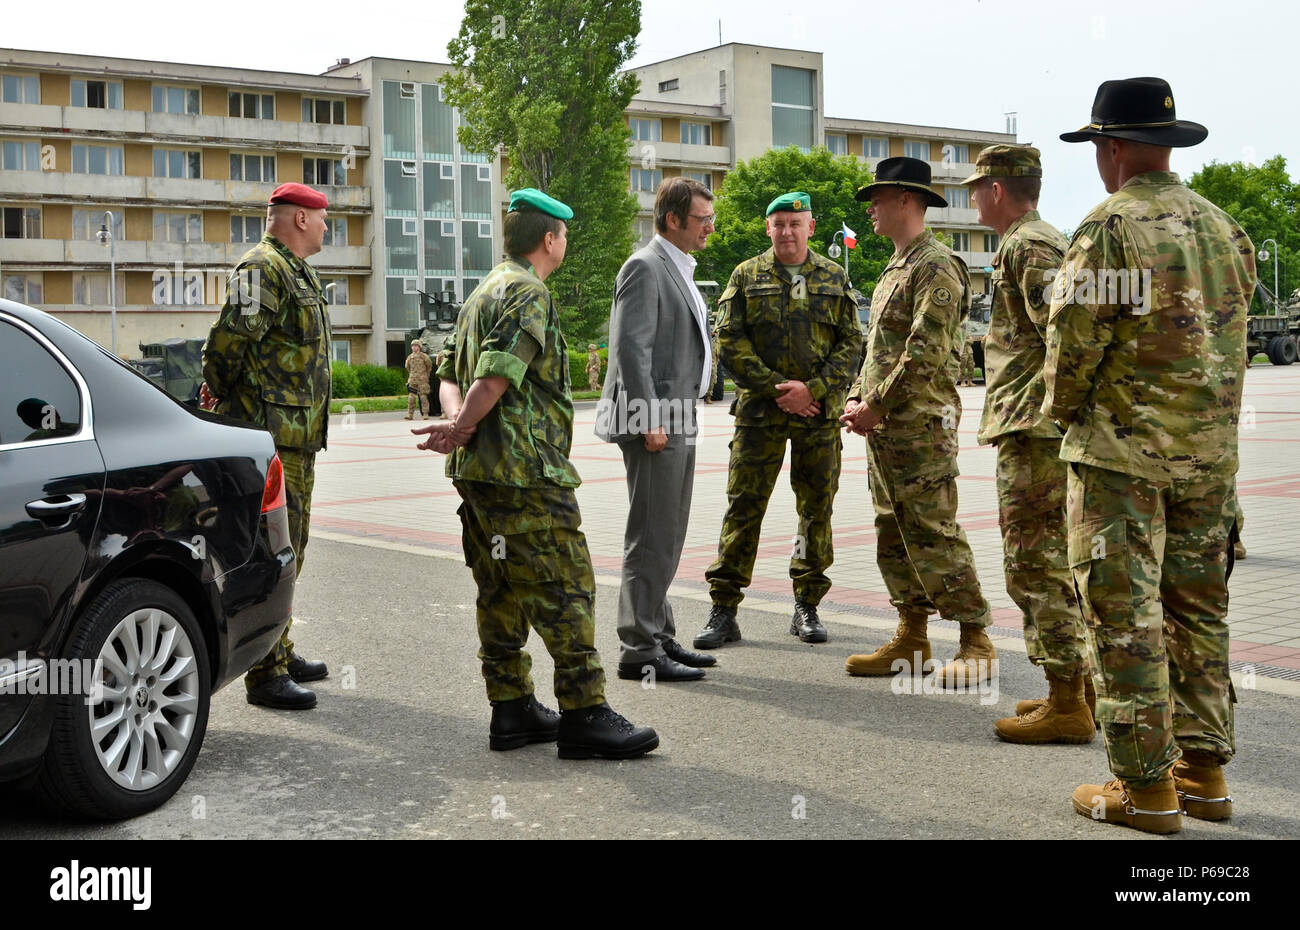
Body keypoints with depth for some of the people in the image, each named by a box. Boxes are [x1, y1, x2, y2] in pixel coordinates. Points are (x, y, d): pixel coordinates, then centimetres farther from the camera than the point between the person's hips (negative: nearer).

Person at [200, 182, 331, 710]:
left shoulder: (297, 272, 20)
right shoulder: (262, 268, -13)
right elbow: (228, 343, -22)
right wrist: (221, 395, -8)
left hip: (298, 438, 11)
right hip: (271, 436, -11)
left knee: (288, 549, 18)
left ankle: (280, 653, 30)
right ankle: (265, 675, -4)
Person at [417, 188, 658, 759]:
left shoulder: (485, 292, 21)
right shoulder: (529, 294, -11)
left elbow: (451, 375, 17)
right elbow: (497, 376, -22)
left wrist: (457, 422, -1)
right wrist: (462, 430, -13)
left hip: (478, 473, 10)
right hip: (525, 473, -10)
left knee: (502, 591, 12)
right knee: (566, 587, -7)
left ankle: (512, 710, 18)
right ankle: (583, 715, -5)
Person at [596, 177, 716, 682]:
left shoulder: (678, 270, 20)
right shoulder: (645, 268, -12)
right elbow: (630, 347, -19)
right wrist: (651, 420, -23)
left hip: (678, 424, 10)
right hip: (655, 424, -10)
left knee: (667, 539, 14)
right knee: (651, 540, -8)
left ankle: (660, 636, 23)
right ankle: (639, 650, -3)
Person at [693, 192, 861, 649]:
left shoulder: (834, 278, 9)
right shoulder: (746, 276, 5)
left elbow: (851, 342, 4)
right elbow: (729, 340, -2)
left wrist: (813, 389, -10)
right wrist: (776, 387, -11)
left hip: (819, 411, 2)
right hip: (760, 410, -2)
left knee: (817, 508, 6)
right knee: (743, 507, -3)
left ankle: (808, 607, 18)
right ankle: (723, 610, 2)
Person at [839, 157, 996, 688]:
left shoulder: (936, 267, -12)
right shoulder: (895, 268, 20)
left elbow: (925, 353, -20)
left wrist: (877, 405, -17)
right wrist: (857, 399, 10)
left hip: (920, 424, -10)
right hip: (883, 426, 10)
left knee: (935, 535, -8)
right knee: (894, 535, 11)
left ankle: (976, 644, 0)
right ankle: (911, 639, 18)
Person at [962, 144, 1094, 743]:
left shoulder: (1027, 246, -13)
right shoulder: (1047, 240, 20)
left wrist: (1037, 407, -20)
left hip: (1032, 431, -11)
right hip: (1042, 430, 11)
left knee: (1035, 564, -7)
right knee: (1056, 562, 16)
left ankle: (1065, 706, -3)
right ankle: (1082, 684, 24)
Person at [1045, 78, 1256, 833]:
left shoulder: (1111, 226, -12)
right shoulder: (1224, 228, 11)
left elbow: (1075, 339, -13)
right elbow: (1232, 335, 13)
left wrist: (1063, 408, 4)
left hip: (1123, 446, -7)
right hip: (1211, 451, 7)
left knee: (1125, 613, -2)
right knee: (1198, 608, 14)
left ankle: (1145, 787, 2)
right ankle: (1204, 769, 21)